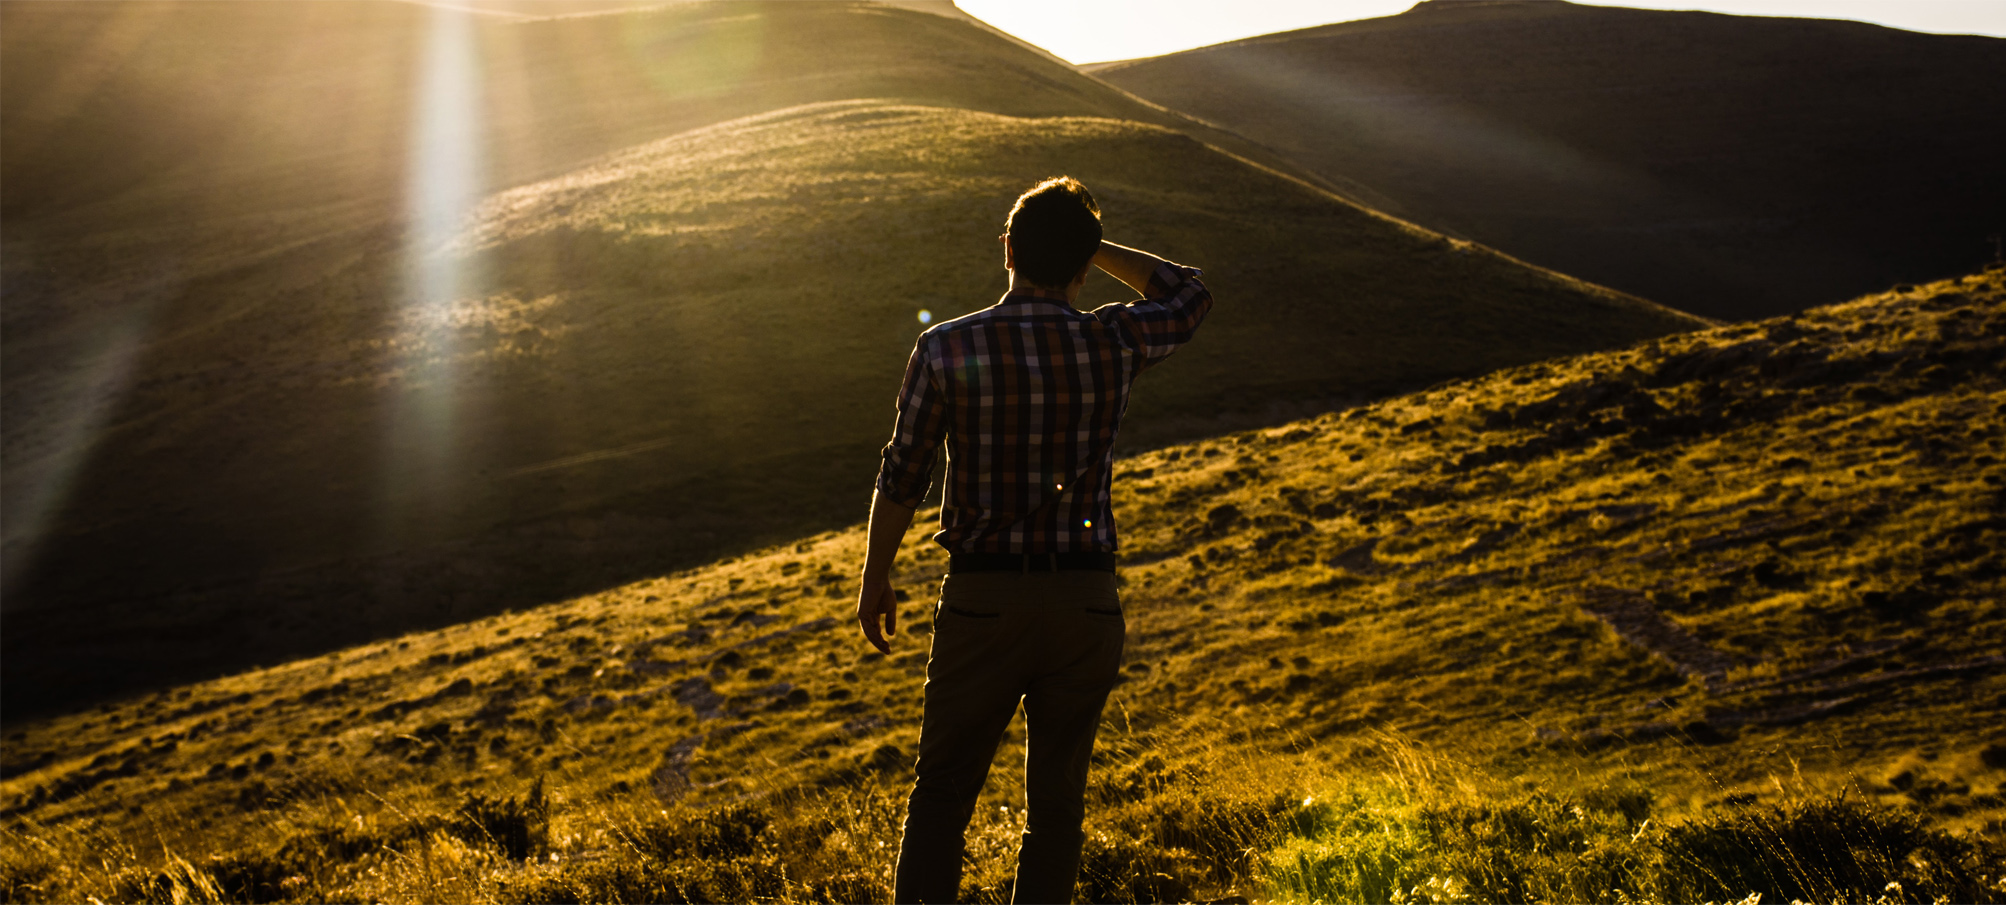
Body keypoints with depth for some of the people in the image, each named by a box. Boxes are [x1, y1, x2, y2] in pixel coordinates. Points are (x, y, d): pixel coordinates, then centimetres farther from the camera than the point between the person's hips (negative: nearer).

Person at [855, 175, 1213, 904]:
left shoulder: (948, 349, -10)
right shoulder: (1114, 343, -6)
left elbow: (901, 480, -4)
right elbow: (1190, 297, 17)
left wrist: (874, 579, 10)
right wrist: (1088, 245, 11)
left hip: (983, 600, -1)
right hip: (1086, 603, 1)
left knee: (943, 790, 15)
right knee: (1056, 799, 16)